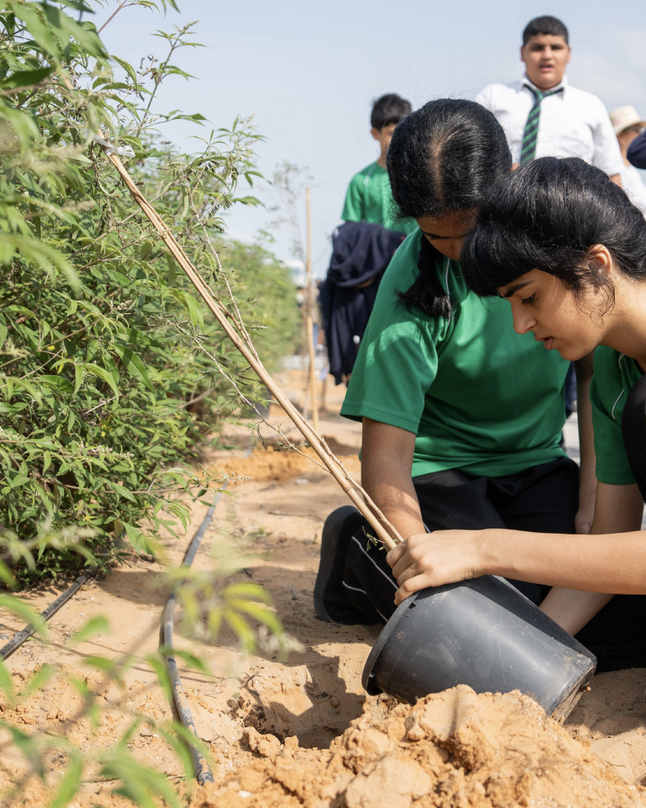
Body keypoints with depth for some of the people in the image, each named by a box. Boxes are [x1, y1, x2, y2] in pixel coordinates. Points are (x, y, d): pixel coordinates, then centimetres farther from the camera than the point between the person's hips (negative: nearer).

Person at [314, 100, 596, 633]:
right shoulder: (413, 283, -22)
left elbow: (595, 368, 0)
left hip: (537, 462, 4)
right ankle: (356, 552, 3)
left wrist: (594, 496, -8)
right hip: (437, 467, -4)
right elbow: (386, 458, -25)